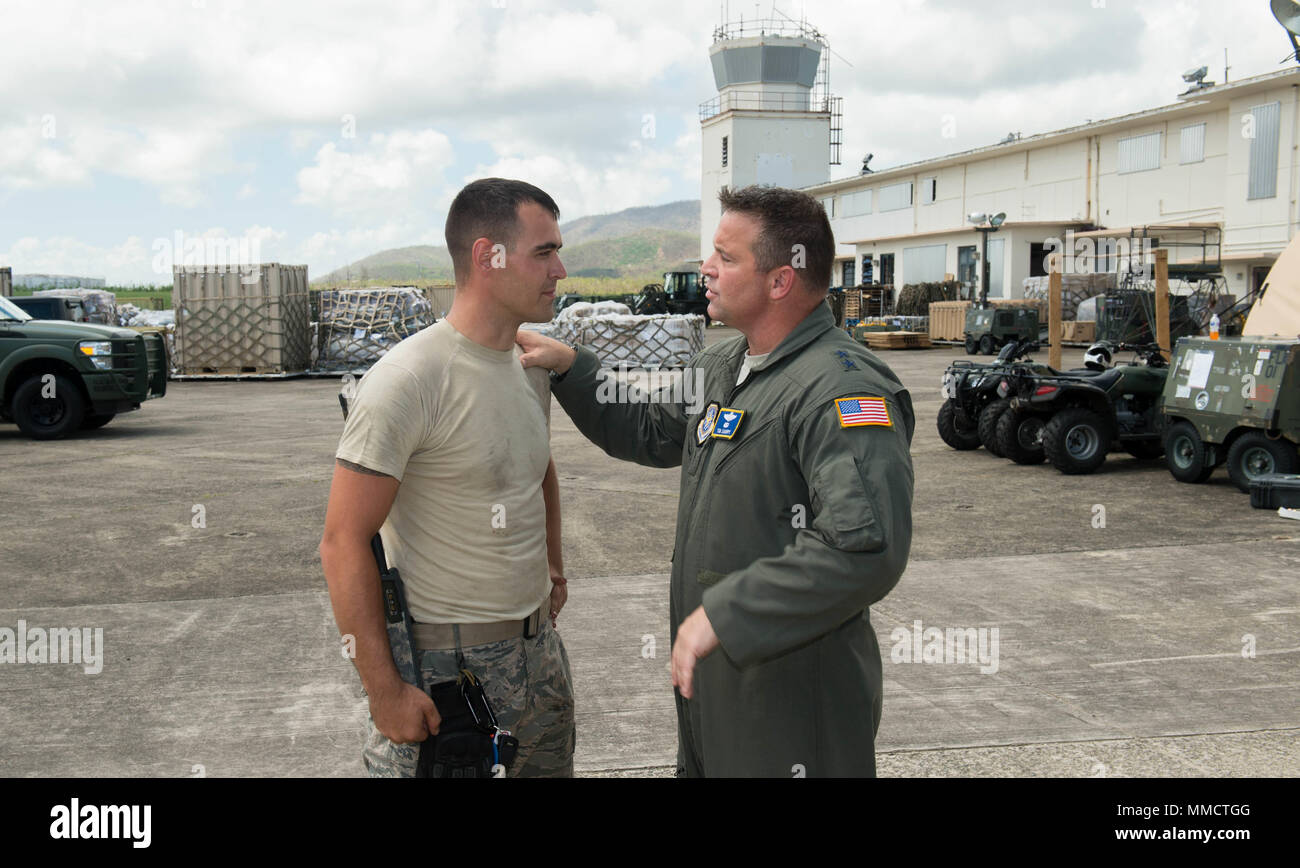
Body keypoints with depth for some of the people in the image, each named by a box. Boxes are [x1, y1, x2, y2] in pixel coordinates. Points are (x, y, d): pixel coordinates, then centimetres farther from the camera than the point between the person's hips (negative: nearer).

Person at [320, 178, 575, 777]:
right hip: (444, 658, -7)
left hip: (538, 641, 7)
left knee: (553, 768, 17)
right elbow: (343, 543, -20)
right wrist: (384, 692, -20)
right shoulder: (408, 381, -19)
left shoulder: (533, 365, 5)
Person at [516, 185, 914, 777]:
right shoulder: (722, 367, 9)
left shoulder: (844, 390, -23)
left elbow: (866, 551, -34)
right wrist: (568, 367, 14)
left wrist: (723, 614, -31)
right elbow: (647, 432, 25)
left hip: (794, 693, -9)